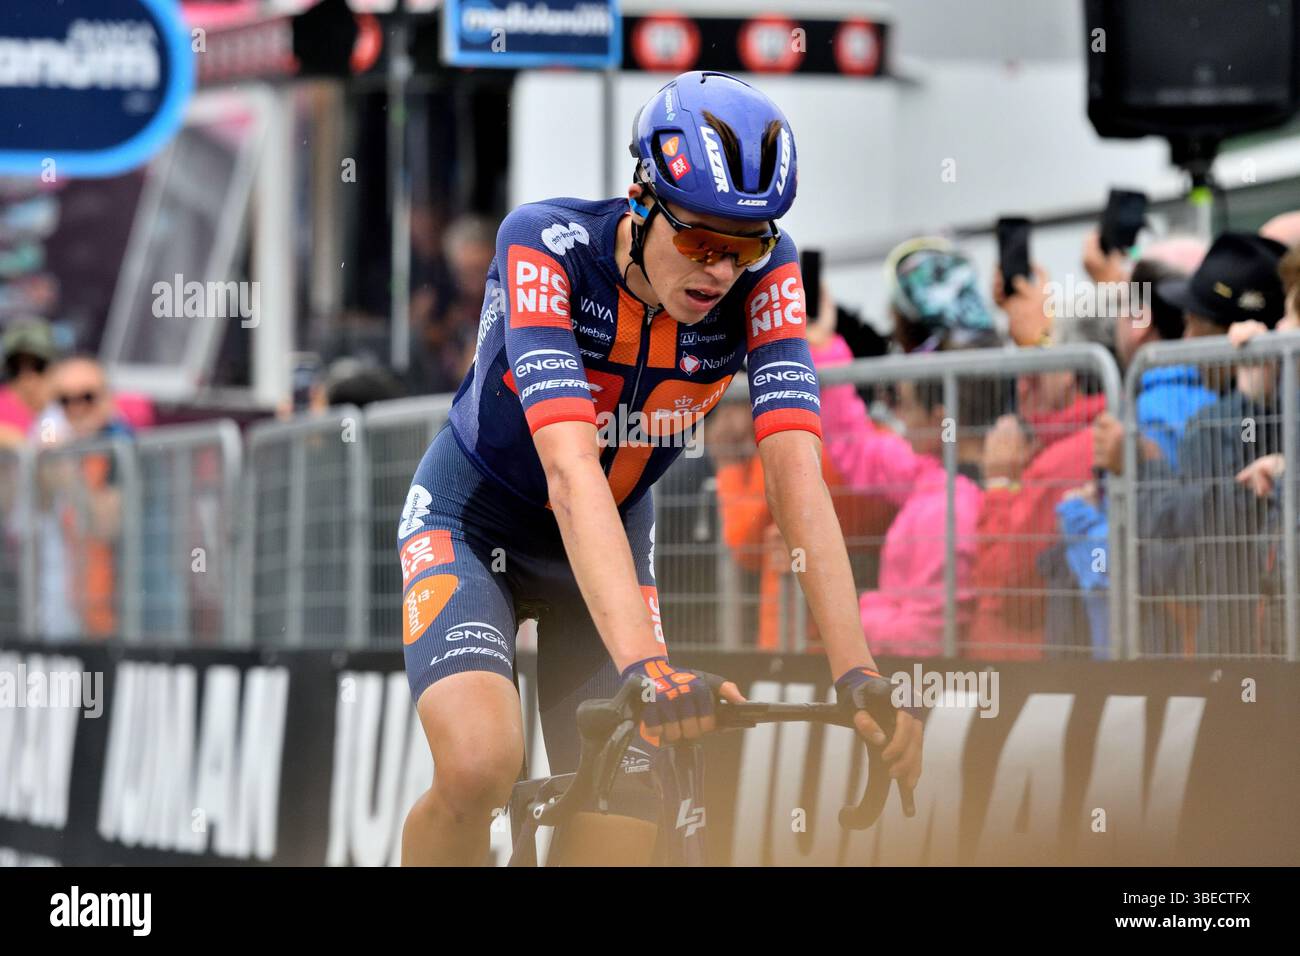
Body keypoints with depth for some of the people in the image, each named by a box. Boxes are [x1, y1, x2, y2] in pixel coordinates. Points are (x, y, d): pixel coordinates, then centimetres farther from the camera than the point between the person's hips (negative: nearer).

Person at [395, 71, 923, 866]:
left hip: (615, 537, 4)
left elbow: (797, 476, -28)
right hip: (473, 522, -4)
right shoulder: (547, 243, -30)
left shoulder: (761, 273, -20)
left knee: (618, 843, -8)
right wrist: (644, 665, -54)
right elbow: (571, 470, -41)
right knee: (480, 767, -32)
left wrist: (859, 674, -40)